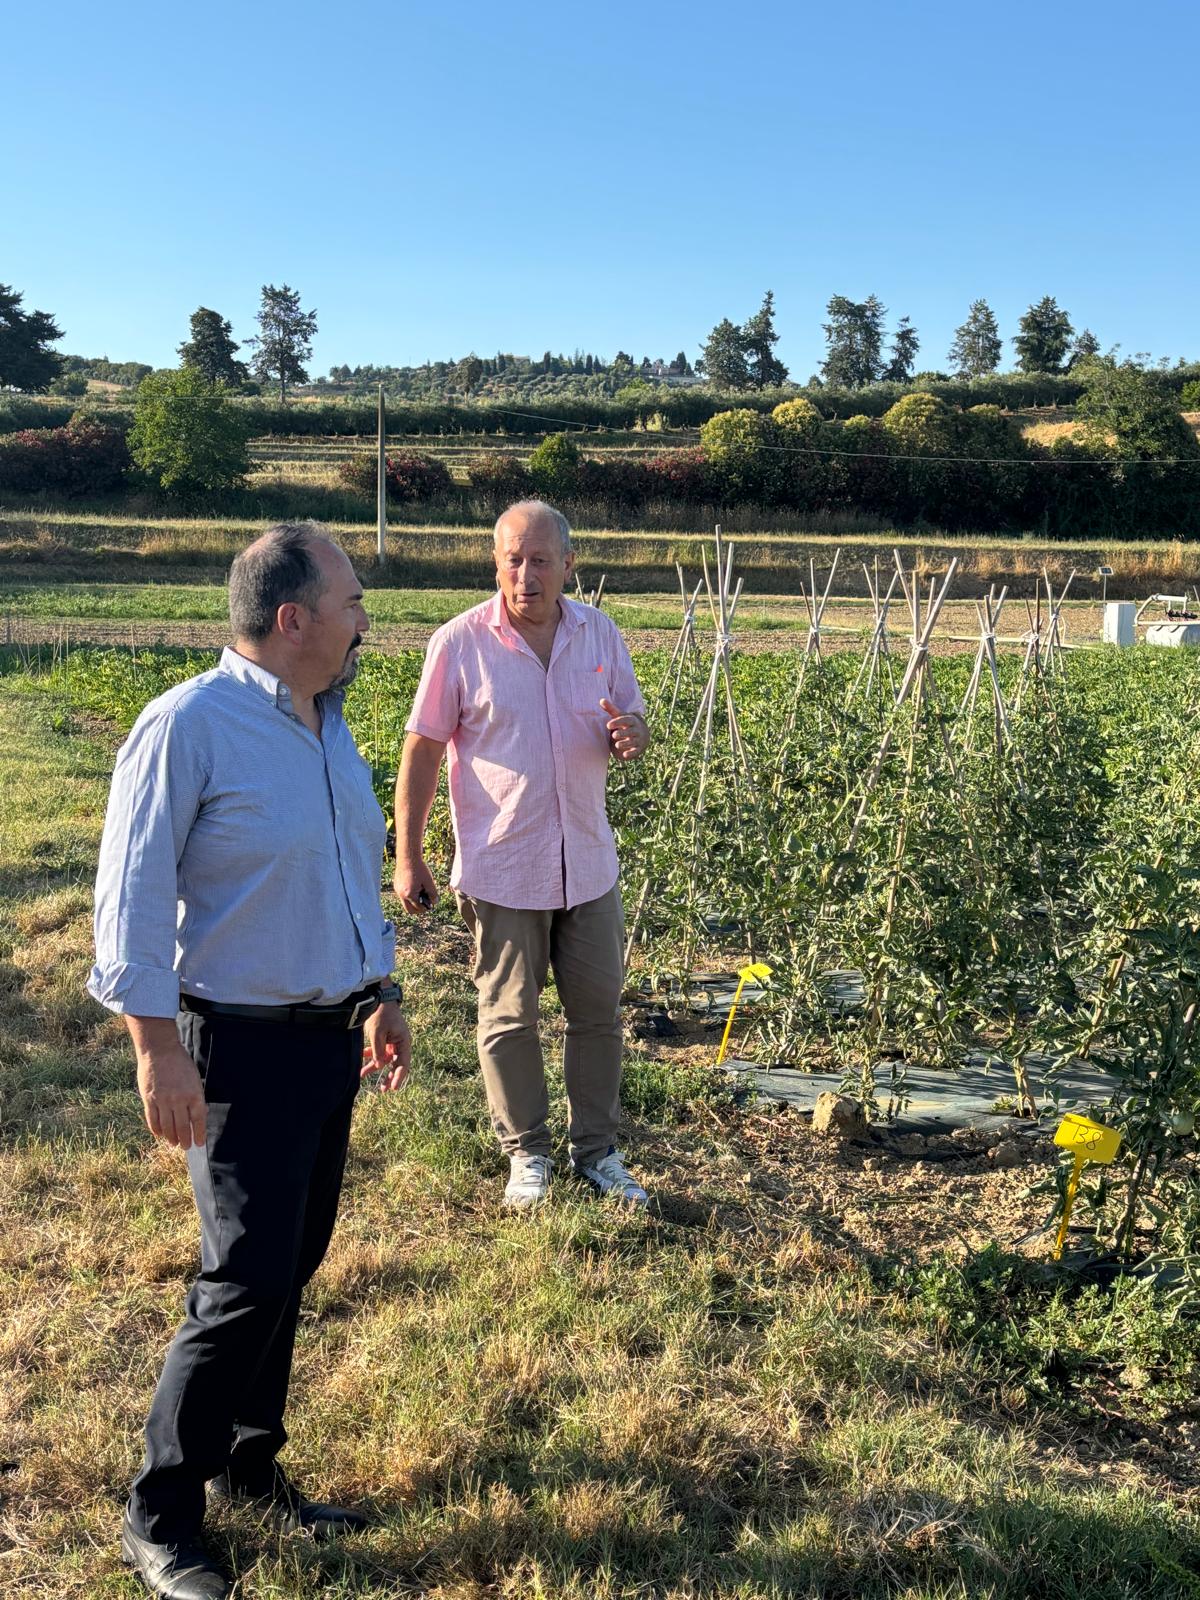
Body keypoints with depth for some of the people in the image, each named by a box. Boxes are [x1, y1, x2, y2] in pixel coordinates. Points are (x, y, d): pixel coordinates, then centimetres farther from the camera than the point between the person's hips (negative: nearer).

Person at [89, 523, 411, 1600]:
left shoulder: (328, 724, 10)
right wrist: (158, 1049, -18)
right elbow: (134, 897, -16)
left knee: (292, 1265, 15)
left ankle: (249, 1466, 34)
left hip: (329, 1035, 8)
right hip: (241, 1046, -8)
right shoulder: (187, 726, -16)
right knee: (247, 1279, -5)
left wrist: (379, 993, 20)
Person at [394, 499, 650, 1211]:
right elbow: (422, 752, -4)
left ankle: (598, 1151, 29)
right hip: (502, 869, -3)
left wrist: (634, 735, -15)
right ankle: (527, 1153, 28)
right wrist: (409, 858, -4)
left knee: (599, 1012, 12)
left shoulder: (601, 633, 1)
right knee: (509, 1018, 9)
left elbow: (631, 720, 12)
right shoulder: (460, 643, -9)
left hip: (589, 865, 4)